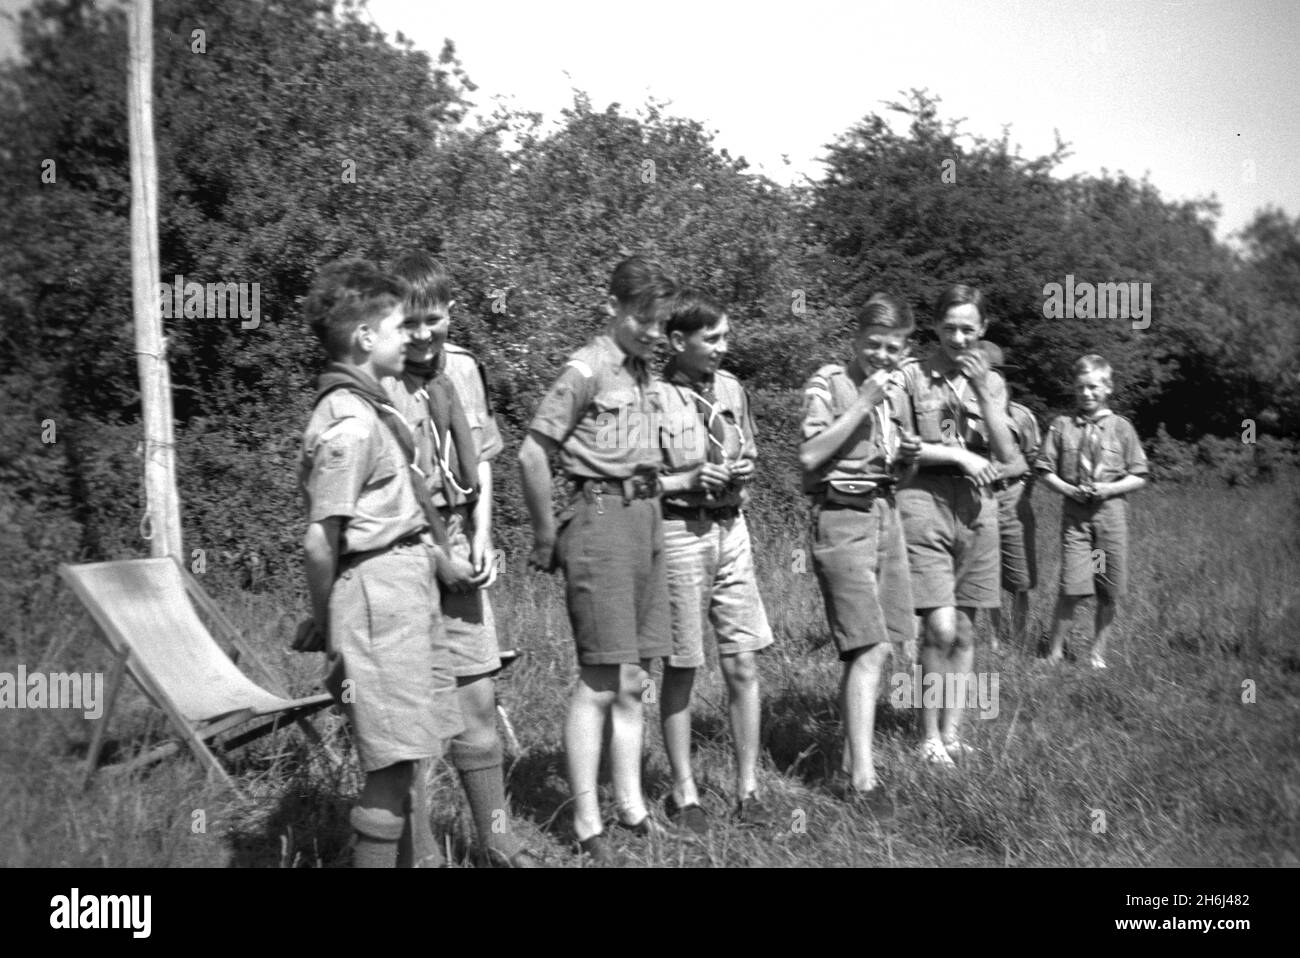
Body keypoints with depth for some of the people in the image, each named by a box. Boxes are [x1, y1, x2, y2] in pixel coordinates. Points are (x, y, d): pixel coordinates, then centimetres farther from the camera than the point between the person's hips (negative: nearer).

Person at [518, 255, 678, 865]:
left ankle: (630, 803, 23)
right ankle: (587, 824, 4)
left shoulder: (642, 369, 14)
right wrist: (546, 538, -7)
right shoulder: (587, 369, -10)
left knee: (633, 680, 12)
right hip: (601, 517, -7)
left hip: (645, 517, 8)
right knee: (600, 680, -5)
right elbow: (531, 455, -13)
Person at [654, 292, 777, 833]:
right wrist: (688, 480, -18)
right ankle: (684, 794, 19)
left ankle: (748, 792, 17)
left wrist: (744, 471, 0)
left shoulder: (731, 389, 8)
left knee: (743, 666, 5)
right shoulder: (654, 396, -10)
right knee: (680, 671, 5)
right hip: (678, 530, -5)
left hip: (731, 528, 5)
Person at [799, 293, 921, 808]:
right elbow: (809, 456, -18)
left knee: (879, 647, 8)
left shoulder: (898, 390, 14)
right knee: (870, 650, -12)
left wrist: (909, 455, 0)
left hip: (886, 513, 7)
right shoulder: (829, 383, -6)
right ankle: (862, 777, -10)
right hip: (842, 518, -7)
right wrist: (862, 403, -19)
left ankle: (853, 755, 19)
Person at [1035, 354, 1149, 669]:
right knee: (1071, 587, -10)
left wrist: (1109, 489, -10)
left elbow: (1139, 477, 5)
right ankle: (1055, 651, 4)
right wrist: (1067, 489, -10)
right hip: (1075, 513, -1)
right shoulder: (1062, 426, 5)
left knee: (1109, 593, 5)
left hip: (1111, 513, 1)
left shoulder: (1121, 427, 5)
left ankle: (1098, 654, 19)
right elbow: (1045, 470, 7)